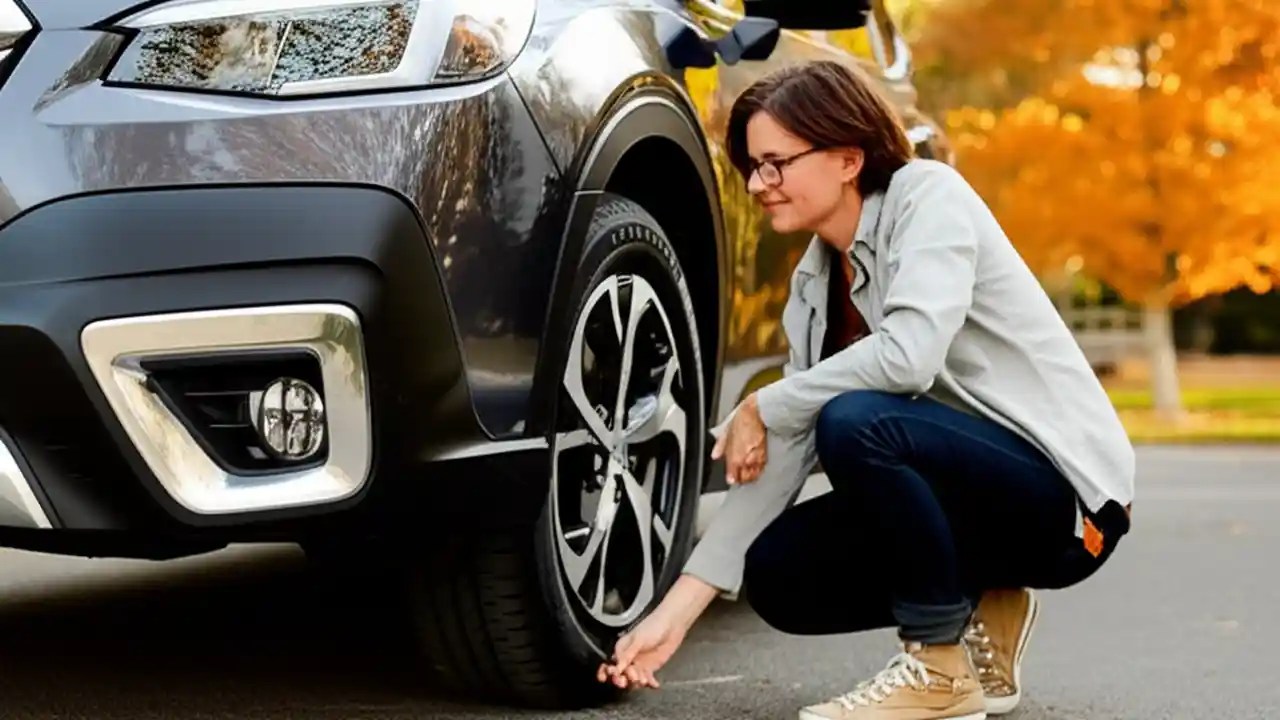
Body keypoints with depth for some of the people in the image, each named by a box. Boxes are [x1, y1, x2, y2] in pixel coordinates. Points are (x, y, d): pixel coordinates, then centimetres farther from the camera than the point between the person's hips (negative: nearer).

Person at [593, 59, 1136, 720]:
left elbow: (909, 355, -30)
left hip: (1065, 494, -8)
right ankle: (973, 613, 12)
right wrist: (675, 612, -5)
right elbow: (782, 455, 2)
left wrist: (762, 408, -16)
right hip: (974, 484, 8)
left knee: (854, 423, -30)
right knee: (775, 576, -5)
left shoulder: (928, 194, -13)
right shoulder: (814, 284, 7)